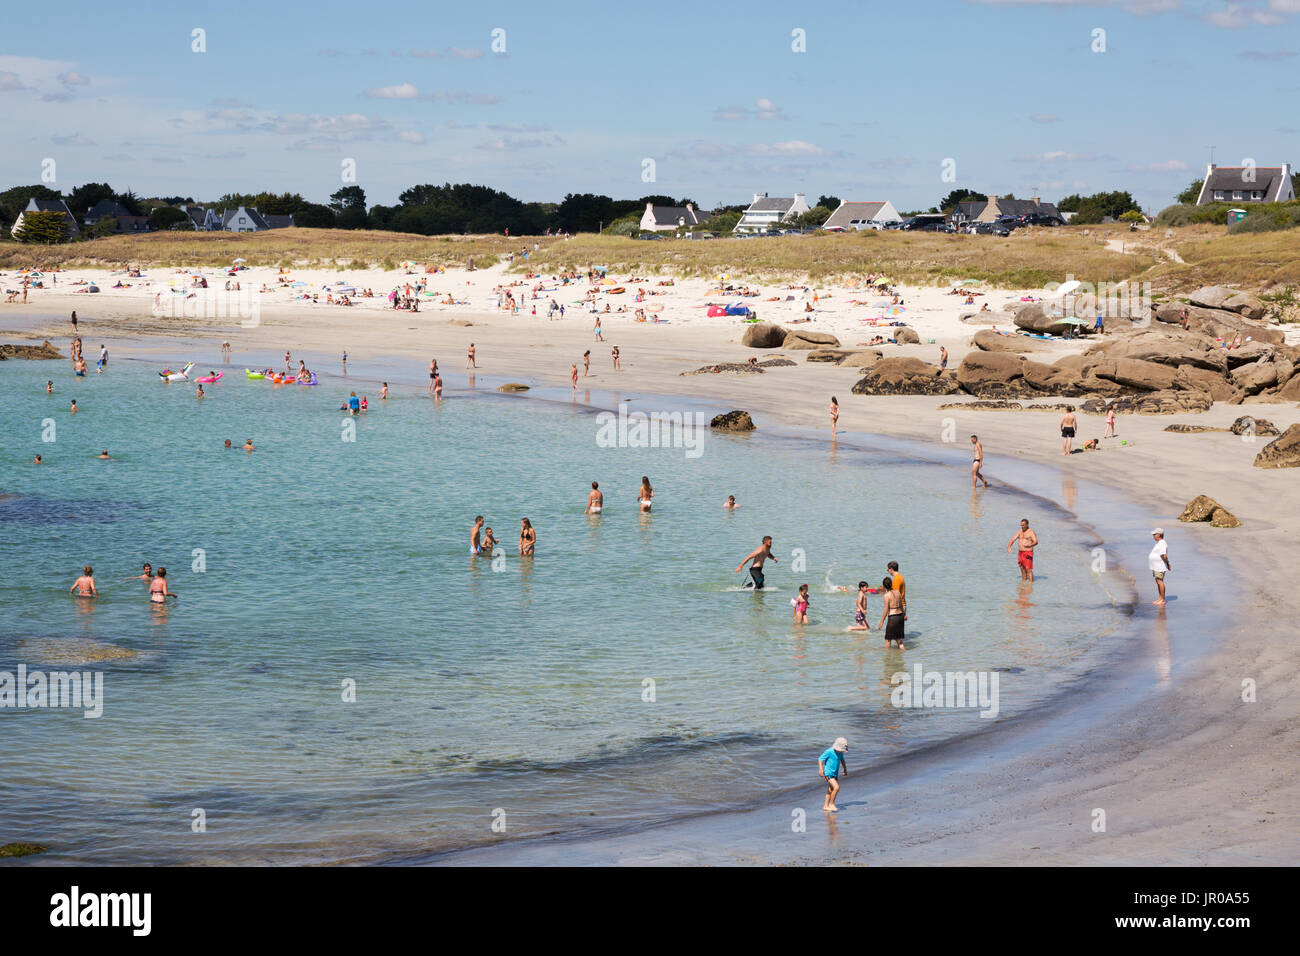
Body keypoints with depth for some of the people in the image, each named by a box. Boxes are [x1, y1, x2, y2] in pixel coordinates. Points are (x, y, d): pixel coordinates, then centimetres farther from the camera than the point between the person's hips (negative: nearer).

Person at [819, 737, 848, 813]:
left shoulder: (840, 752, 2)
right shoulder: (829, 752, -19)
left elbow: (842, 760, 22)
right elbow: (820, 759, -16)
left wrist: (845, 769, 26)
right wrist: (821, 769, -26)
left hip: (835, 773, 8)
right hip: (828, 773, -8)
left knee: (830, 790, 14)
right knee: (836, 787, -20)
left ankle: (826, 806, 25)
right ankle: (832, 804, -7)